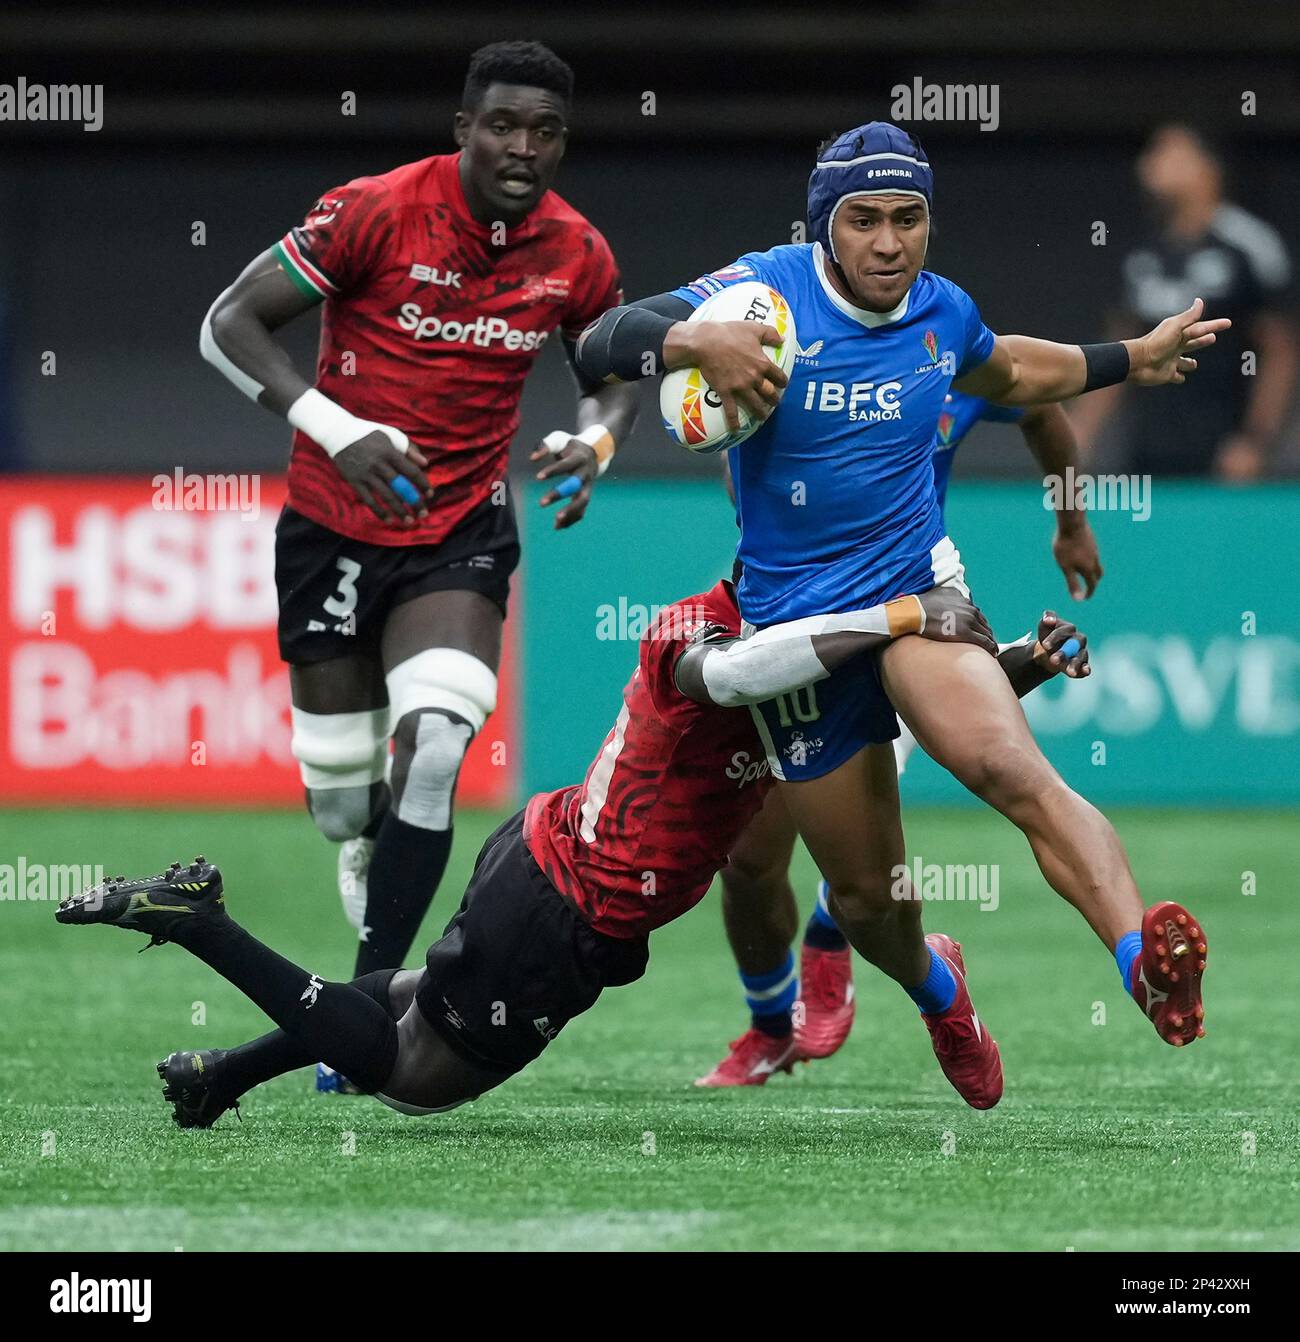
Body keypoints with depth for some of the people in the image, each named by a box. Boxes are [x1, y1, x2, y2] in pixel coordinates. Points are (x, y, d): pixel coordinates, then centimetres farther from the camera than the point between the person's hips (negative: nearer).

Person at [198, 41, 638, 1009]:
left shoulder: (578, 256, -4)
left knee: (430, 746, -24)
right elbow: (230, 324, -14)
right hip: (336, 524, -1)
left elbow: (613, 376, 15)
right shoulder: (376, 213, -16)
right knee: (343, 801, 5)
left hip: (462, 531, 1)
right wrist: (336, 430, -26)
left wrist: (596, 442, -8)